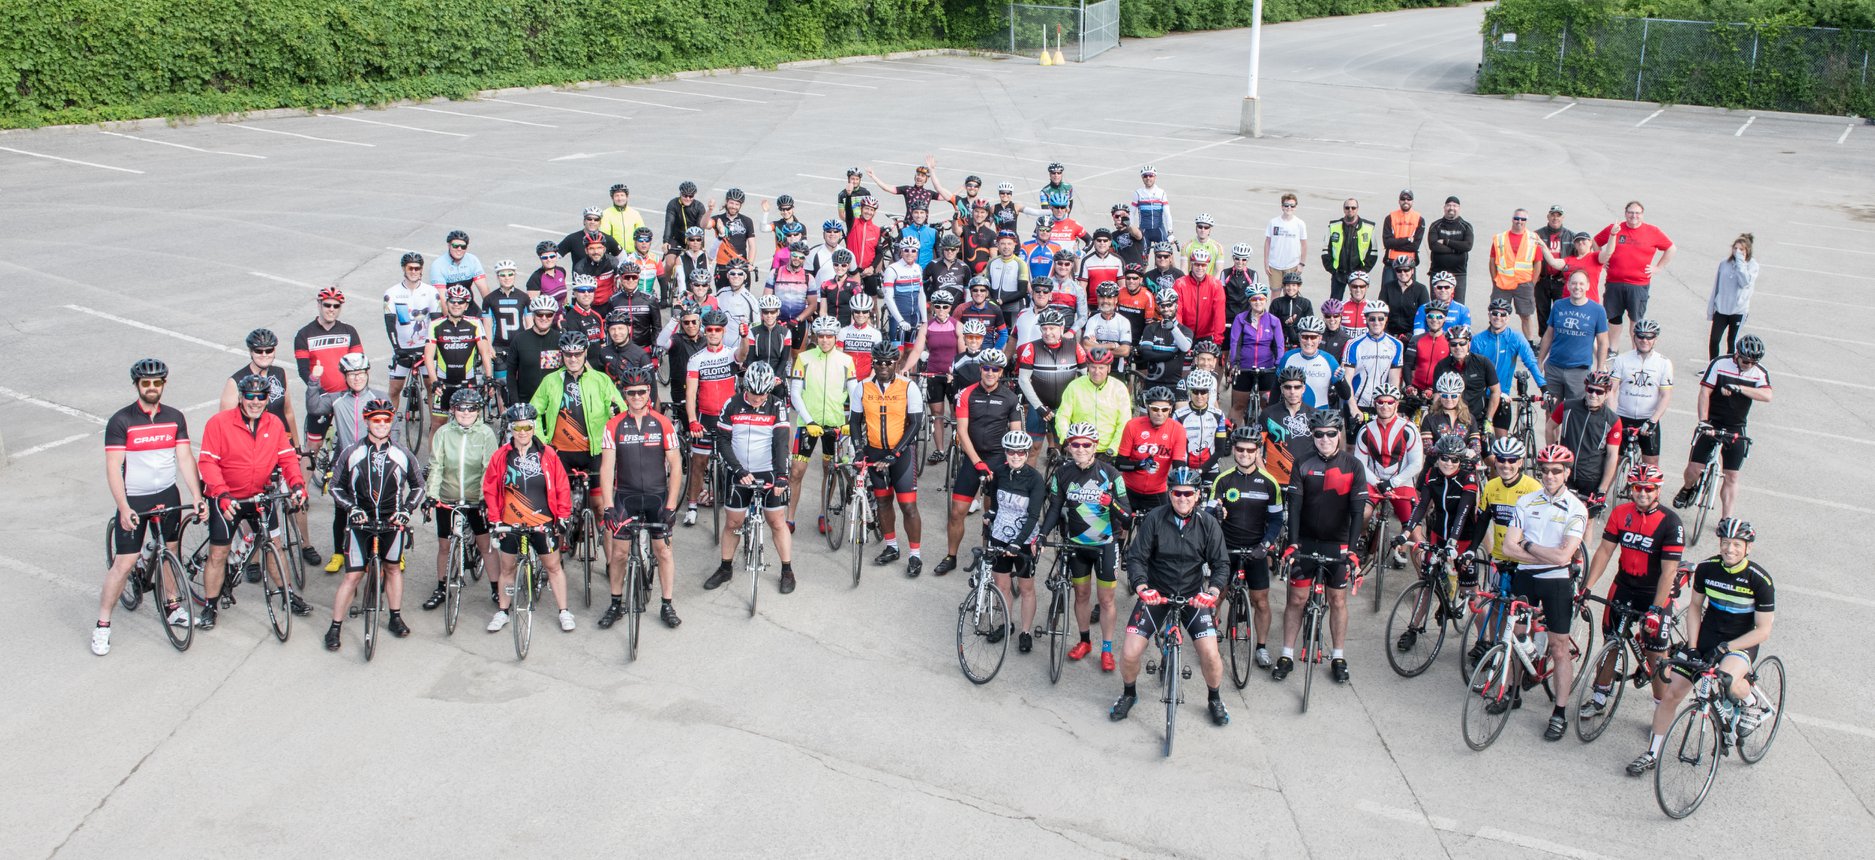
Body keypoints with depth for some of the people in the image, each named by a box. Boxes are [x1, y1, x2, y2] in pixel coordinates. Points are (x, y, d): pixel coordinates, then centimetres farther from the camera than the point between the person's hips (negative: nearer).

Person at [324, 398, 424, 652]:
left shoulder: (402, 454, -2)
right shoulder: (351, 453, -5)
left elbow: (418, 486, 9)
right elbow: (336, 486, 2)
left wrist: (406, 509, -5)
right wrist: (352, 508, -12)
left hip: (392, 521, 2)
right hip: (360, 520, -2)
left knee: (393, 567, 14)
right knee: (353, 574, -4)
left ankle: (395, 618, 30)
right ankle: (334, 628, 5)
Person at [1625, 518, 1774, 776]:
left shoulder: (1760, 579, -16)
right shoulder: (1706, 568, -6)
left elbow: (1763, 631, -13)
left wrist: (1723, 647, -22)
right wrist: (1692, 646, -3)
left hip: (1741, 642, -4)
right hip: (1706, 636, 4)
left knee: (1728, 679, -38)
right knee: (1671, 693, -5)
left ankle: (1755, 704, -1)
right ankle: (1652, 754, 9)